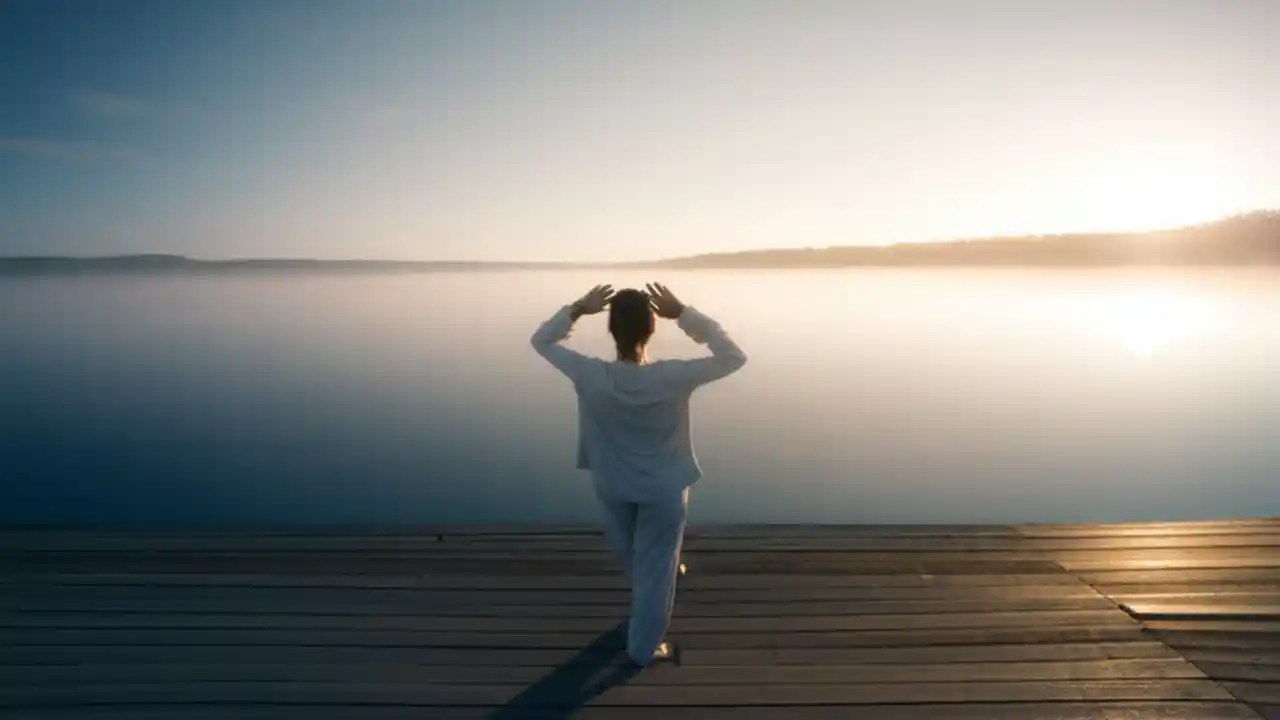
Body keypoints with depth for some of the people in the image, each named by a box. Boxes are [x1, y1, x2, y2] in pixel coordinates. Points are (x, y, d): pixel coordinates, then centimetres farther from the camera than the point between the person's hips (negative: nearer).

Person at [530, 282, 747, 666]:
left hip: (612, 484, 3)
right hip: (664, 488, -3)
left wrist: (577, 308, -16)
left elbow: (541, 340, -11)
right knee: (656, 566, 18)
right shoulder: (672, 378, -32)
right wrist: (684, 313, -25)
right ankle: (644, 647, 34)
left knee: (630, 556, 31)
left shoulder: (590, 377, -27)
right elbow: (733, 357, -20)